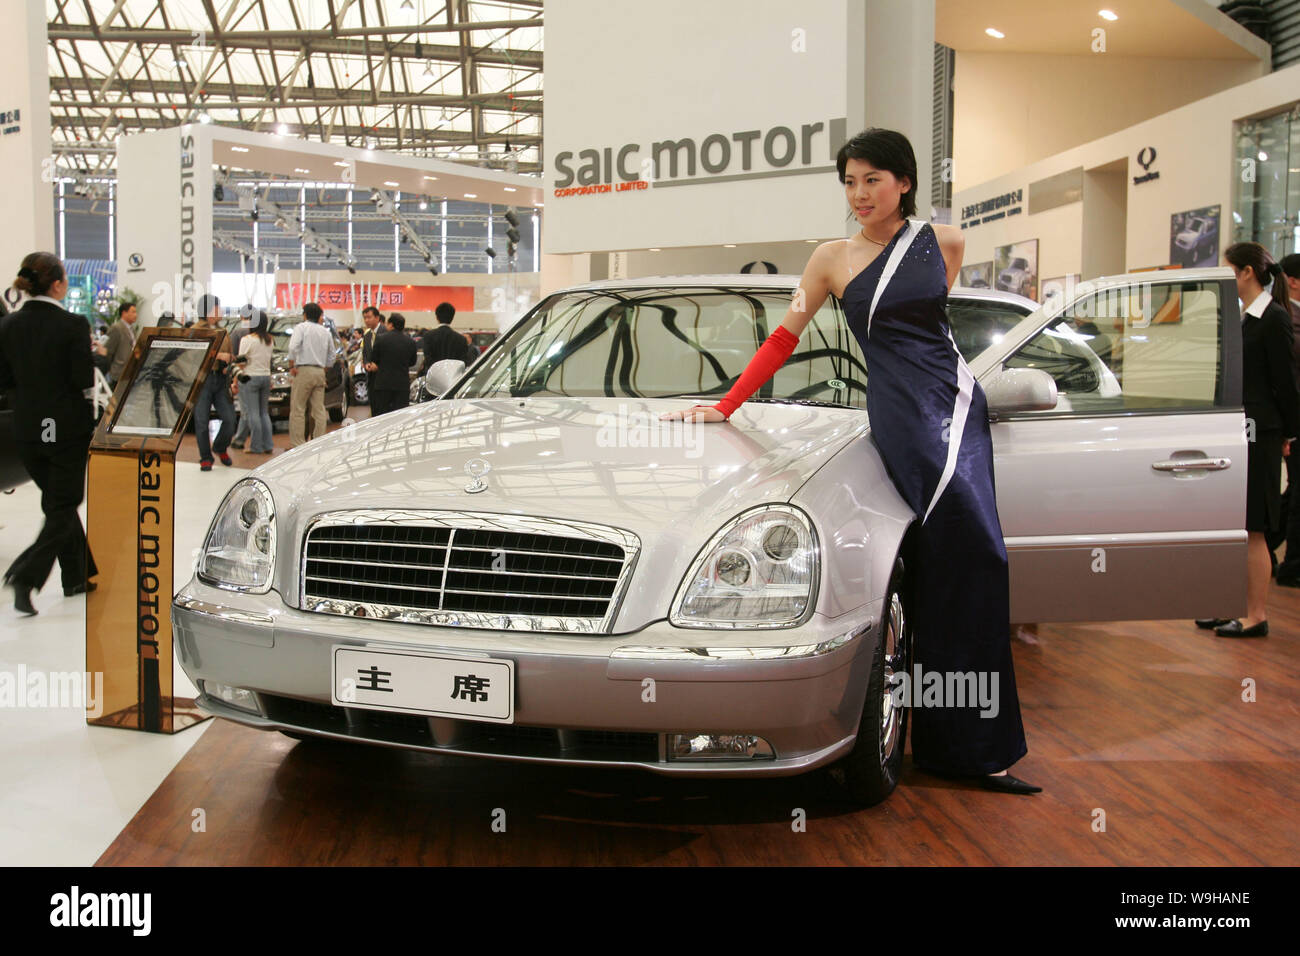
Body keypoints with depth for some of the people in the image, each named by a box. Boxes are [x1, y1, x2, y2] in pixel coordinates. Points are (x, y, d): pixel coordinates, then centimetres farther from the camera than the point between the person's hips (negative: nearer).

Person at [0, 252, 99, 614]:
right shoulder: (72, 324, -16)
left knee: (58, 502, 20)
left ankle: (77, 577, 27)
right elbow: (85, 380, -16)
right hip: (68, 428, -5)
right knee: (63, 507, 6)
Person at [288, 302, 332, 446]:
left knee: (298, 409, -4)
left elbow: (293, 347, -17)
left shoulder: (301, 327, -2)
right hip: (320, 372, 6)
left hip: (304, 371, -6)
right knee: (319, 409, 7)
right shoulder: (325, 331, 16)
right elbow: (331, 353, 18)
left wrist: (291, 365, -9)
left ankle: (298, 443, -9)